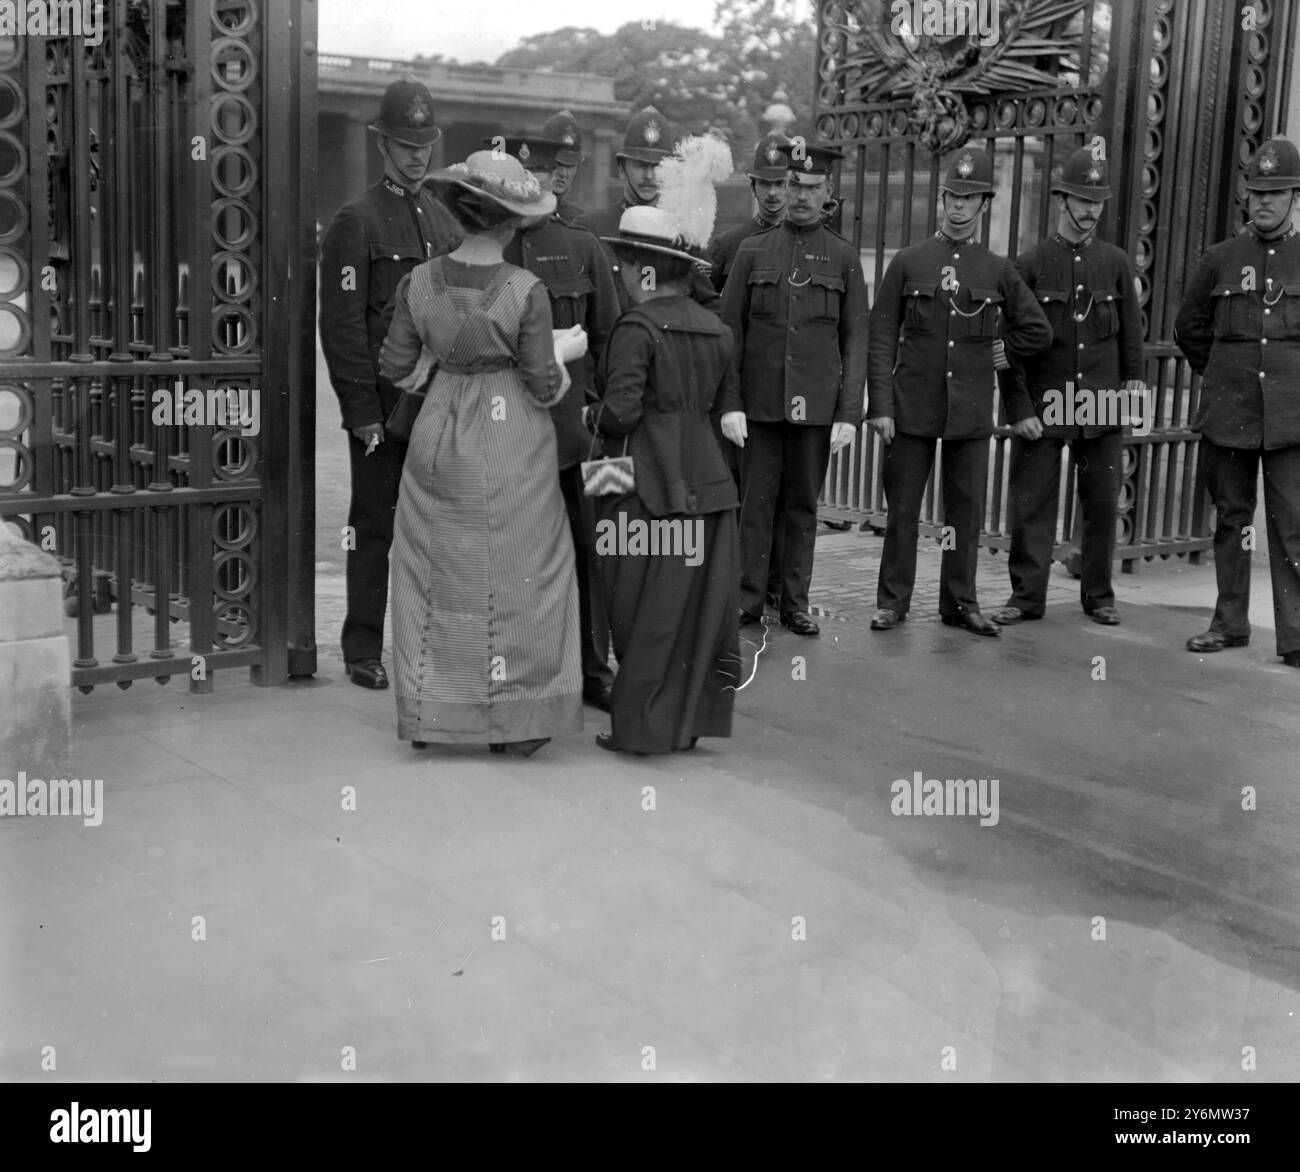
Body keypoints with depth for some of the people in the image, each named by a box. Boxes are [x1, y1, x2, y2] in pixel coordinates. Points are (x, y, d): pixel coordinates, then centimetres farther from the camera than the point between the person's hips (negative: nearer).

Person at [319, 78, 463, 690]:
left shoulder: (445, 220, 15)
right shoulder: (355, 220, -4)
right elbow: (341, 325, -8)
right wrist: (362, 409, -13)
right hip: (382, 405, -5)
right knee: (374, 525, 1)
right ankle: (364, 651, 9)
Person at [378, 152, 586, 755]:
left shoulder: (418, 282, -6)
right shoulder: (526, 292, -17)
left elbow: (398, 369, 1)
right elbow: (544, 388, -11)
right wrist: (563, 353, 8)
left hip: (438, 440, 3)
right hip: (510, 448, -3)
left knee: (432, 572, 14)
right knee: (514, 576, 8)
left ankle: (427, 714, 21)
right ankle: (514, 717, 13)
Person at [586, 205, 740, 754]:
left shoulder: (637, 326, -11)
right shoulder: (716, 329, 11)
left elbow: (621, 411, -17)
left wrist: (592, 416, 2)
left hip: (649, 487, -7)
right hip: (706, 481, 7)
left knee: (647, 613, 2)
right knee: (700, 607, 11)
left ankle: (641, 725, 10)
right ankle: (687, 720, 20)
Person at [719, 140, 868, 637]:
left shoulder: (843, 256, 6)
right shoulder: (753, 251, 5)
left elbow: (856, 340, 3)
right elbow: (730, 332, 4)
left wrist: (849, 413, -4)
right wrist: (730, 403, -5)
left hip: (816, 406, 0)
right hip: (760, 405, 0)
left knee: (803, 505, 8)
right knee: (755, 504, 3)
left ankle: (795, 604, 16)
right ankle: (748, 602, 11)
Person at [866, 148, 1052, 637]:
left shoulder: (999, 270, 7)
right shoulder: (908, 262, 2)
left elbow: (1037, 332, 14)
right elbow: (882, 339, -1)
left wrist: (990, 351, 9)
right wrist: (880, 405, -7)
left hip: (971, 411, 2)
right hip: (912, 408, -1)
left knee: (966, 510, 6)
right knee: (902, 509, 2)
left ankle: (960, 602, 17)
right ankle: (892, 602, 12)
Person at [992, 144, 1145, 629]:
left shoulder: (1115, 262, 7)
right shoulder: (1030, 264, 1)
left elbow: (1131, 331, 11)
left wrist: (1132, 387, 3)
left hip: (1101, 406, 2)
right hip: (1043, 403, -2)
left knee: (1102, 503, 7)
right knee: (1032, 502, 0)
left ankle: (1098, 594, 19)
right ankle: (1026, 596, 9)